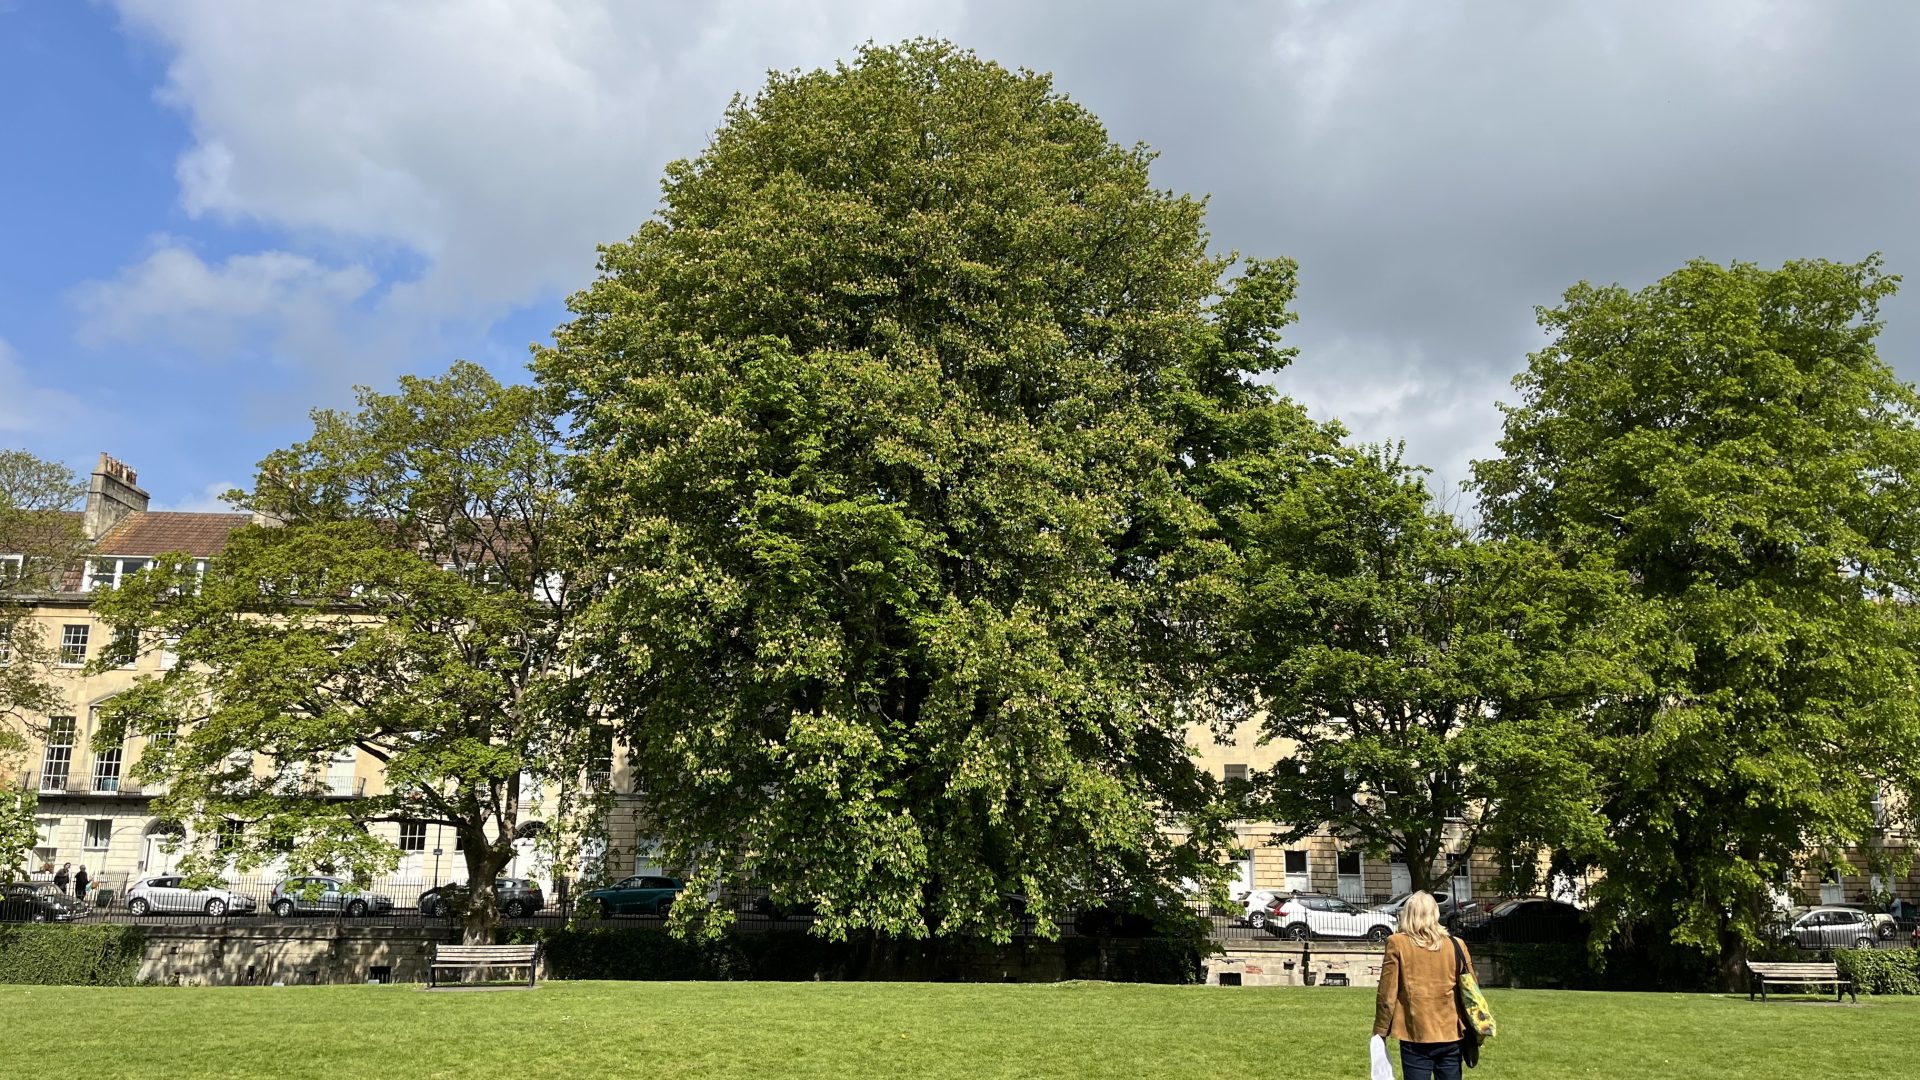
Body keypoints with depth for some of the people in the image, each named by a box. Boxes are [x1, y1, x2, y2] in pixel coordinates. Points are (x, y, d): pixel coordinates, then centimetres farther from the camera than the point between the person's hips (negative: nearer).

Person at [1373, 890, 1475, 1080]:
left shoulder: (1398, 944, -5)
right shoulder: (1455, 945, 3)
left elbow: (1386, 995, -5)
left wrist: (1380, 1032, 5)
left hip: (1416, 1037, -3)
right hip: (1451, 1035, 3)